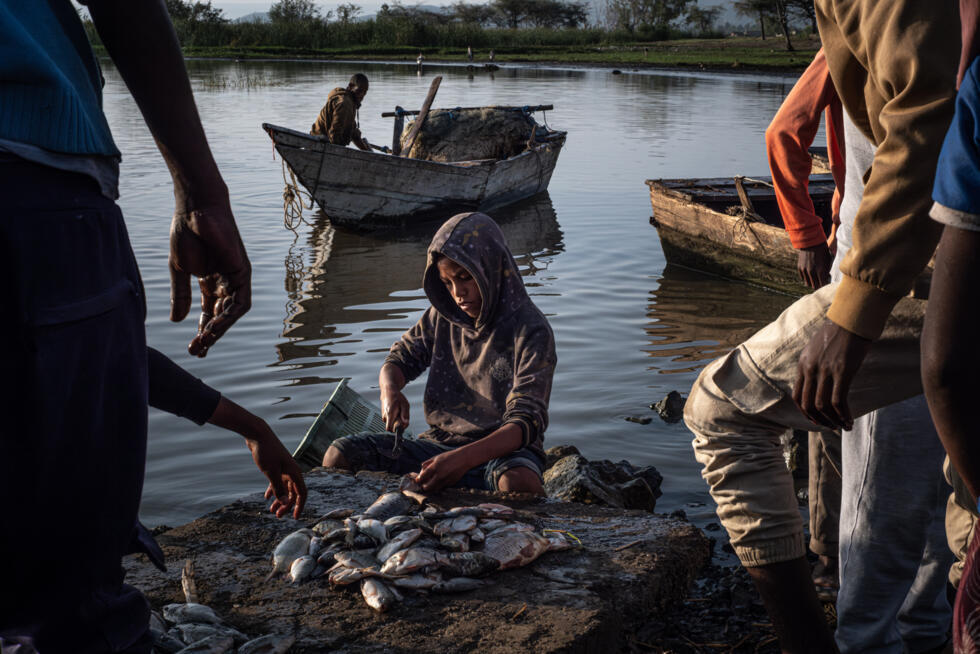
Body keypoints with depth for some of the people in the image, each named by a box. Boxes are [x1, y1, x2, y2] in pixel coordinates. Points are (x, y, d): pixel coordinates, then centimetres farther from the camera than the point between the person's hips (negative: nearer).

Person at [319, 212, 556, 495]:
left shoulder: (531, 331, -12)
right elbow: (401, 358, 18)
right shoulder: (443, 316, 6)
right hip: (441, 442, 5)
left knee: (518, 482, -42)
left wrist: (464, 458, -37)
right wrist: (390, 390, -9)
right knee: (340, 454, -13)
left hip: (502, 449, -5)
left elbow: (525, 423, -19)